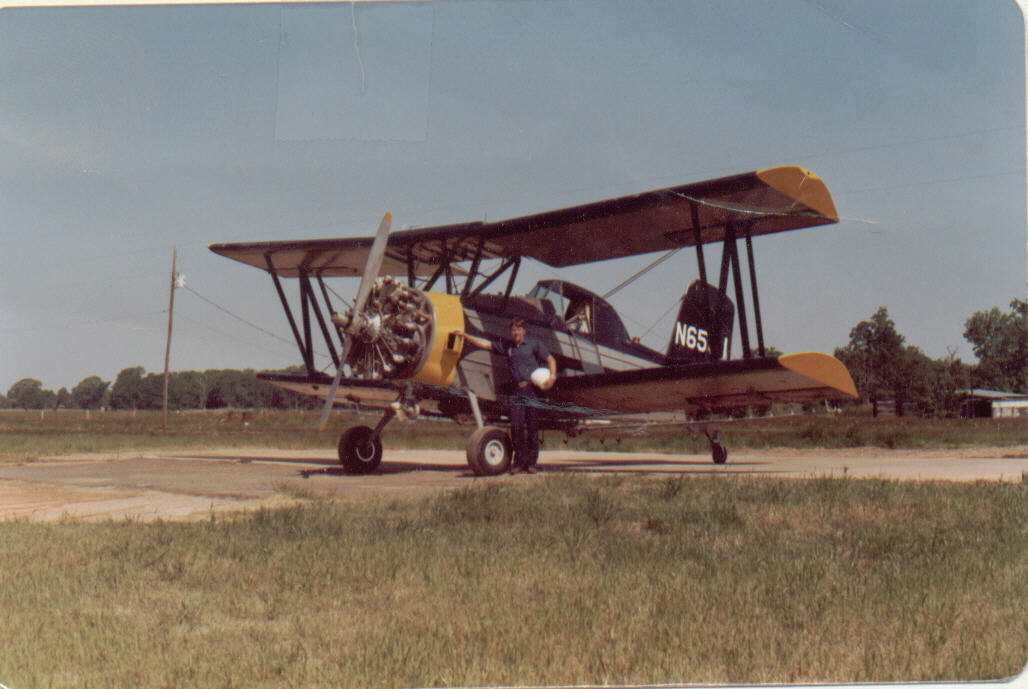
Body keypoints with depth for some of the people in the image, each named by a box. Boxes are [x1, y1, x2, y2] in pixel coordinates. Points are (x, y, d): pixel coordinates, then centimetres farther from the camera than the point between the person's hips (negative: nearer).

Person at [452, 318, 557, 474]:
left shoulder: (534, 344, 8)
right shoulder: (506, 346, 17)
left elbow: (550, 359, 5)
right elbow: (485, 344, 15)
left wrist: (552, 376, -11)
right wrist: (465, 335, 8)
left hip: (533, 389, -3)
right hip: (517, 391, 3)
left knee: (532, 426, -1)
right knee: (516, 425, -4)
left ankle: (531, 462, 7)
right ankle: (519, 460, 7)